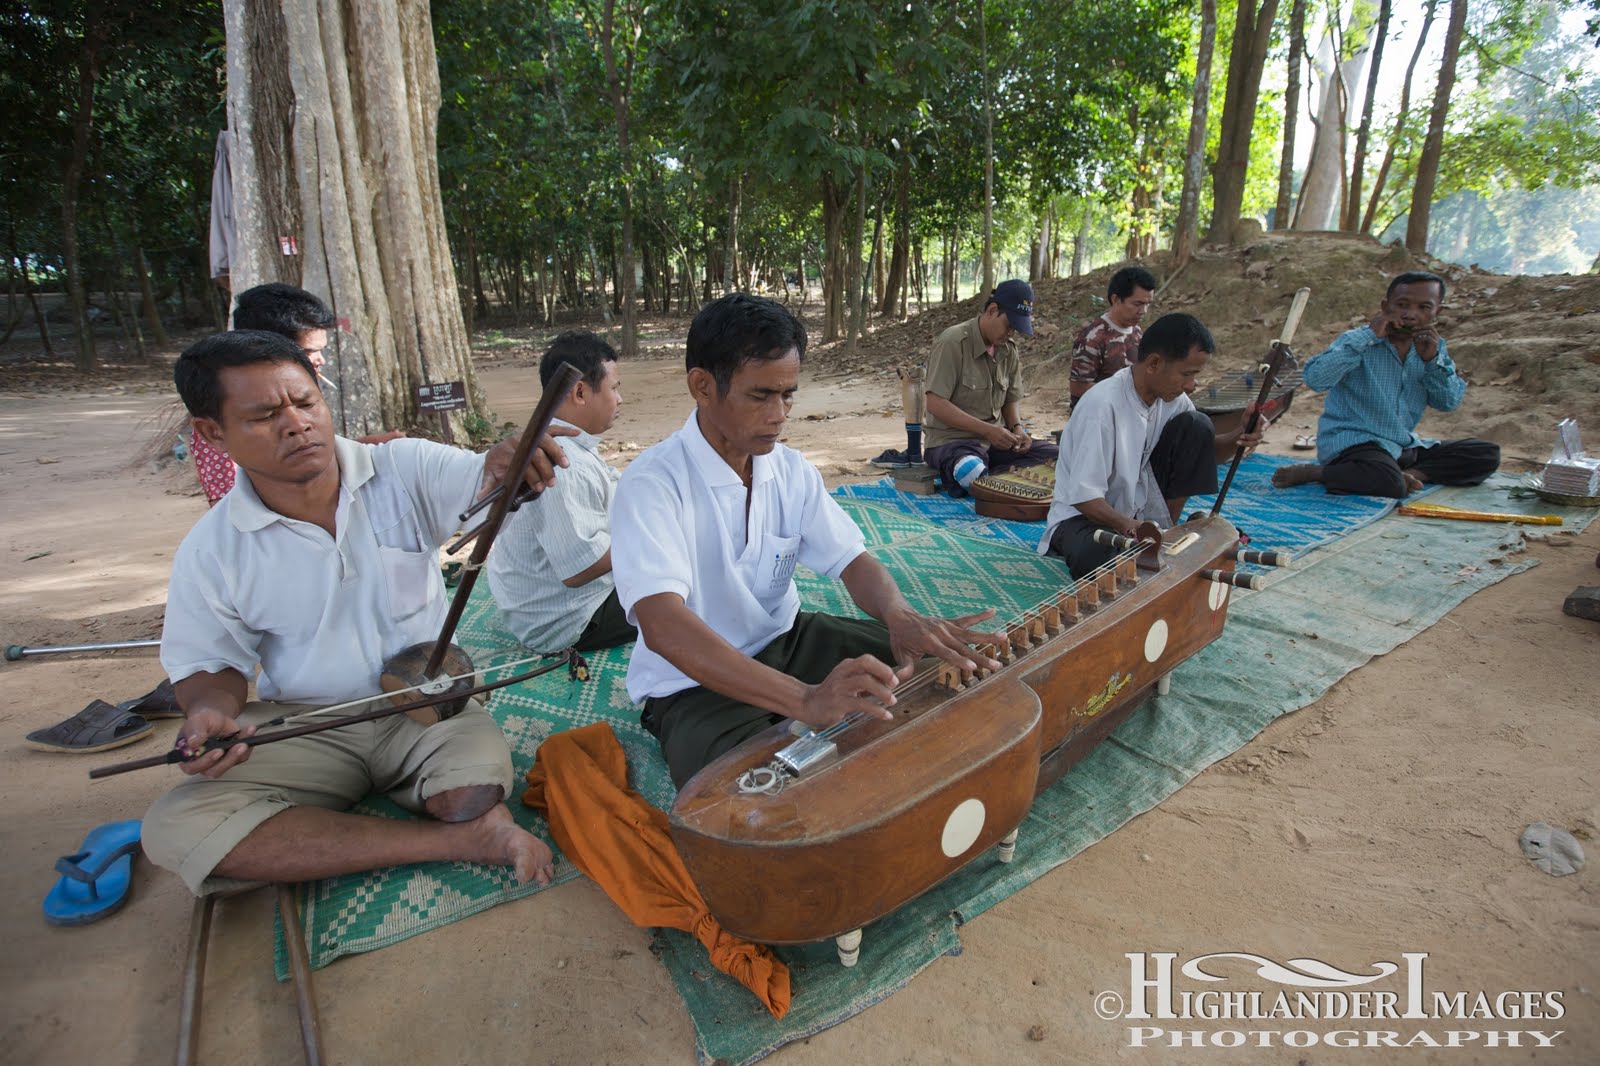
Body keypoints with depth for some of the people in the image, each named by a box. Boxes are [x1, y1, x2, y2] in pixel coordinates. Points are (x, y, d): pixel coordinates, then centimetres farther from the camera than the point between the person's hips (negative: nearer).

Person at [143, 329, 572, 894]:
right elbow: (210, 664, 6)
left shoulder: (405, 470, -7)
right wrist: (211, 714, -18)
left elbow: (484, 486, -22)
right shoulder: (210, 550, -2)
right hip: (302, 727, 3)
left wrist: (507, 465, -48)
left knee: (473, 795, -34)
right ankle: (466, 840, -25)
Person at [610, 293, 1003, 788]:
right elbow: (662, 625, -35)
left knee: (942, 662, -4)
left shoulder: (791, 470, -1)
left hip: (786, 641, 7)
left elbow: (851, 559, 0)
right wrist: (804, 699, -47)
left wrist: (901, 616, -26)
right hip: (696, 683, -6)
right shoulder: (652, 484, -22)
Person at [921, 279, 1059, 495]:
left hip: (995, 440, 7)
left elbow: (1010, 401, 17)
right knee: (973, 471, -40)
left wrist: (1017, 428, -6)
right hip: (951, 439, -7)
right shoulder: (953, 342, -13)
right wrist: (987, 429, -24)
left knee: (1055, 455, -12)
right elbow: (936, 404, -19)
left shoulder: (1009, 349, 8)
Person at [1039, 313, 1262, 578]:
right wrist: (1129, 527, -41)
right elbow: (1082, 497, -28)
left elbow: (1203, 451, 8)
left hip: (1139, 505, 7)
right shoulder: (1101, 405, -28)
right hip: (1083, 514, -7)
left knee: (1196, 425, -7)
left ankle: (1168, 529, -1)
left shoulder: (1171, 397, -5)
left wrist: (1237, 437, -13)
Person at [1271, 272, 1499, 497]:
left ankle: (1407, 475, -14)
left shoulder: (1433, 347, 10)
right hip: (1350, 442, -8)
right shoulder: (1360, 341, -10)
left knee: (1487, 454, -2)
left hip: (1405, 446, 8)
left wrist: (1433, 360, -9)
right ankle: (1311, 472, -15)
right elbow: (1315, 379, -28)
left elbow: (1449, 403, 7)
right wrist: (1368, 335, -25)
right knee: (1390, 484, -36)